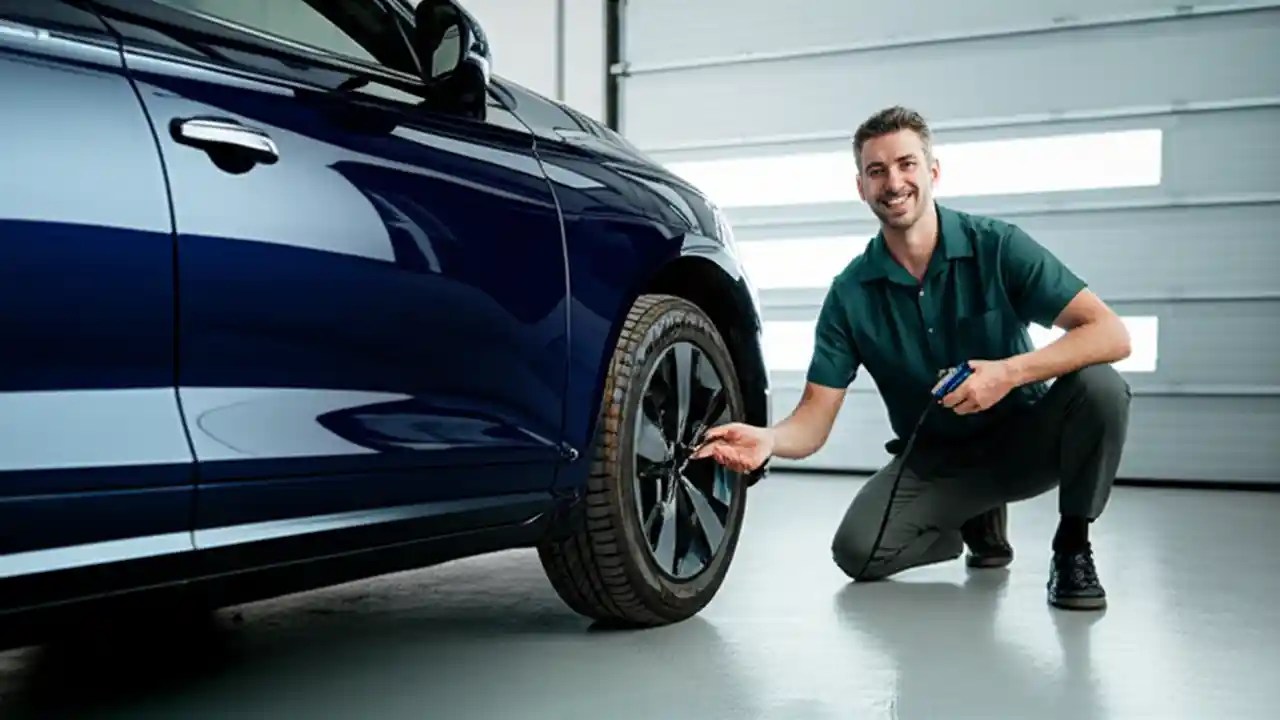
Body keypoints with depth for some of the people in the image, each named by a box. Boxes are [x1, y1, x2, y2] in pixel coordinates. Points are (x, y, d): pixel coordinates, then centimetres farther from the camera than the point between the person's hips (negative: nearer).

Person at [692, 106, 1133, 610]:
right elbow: (814, 417, -13)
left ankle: (1072, 548, -8)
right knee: (857, 552, -21)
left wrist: (1010, 371, -36)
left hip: (1023, 440, -2)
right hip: (934, 459, 2)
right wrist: (769, 441, -37)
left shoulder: (999, 247, -15)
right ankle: (976, 520, 11)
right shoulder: (851, 293, -10)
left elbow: (1111, 334, -21)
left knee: (1099, 385, -30)